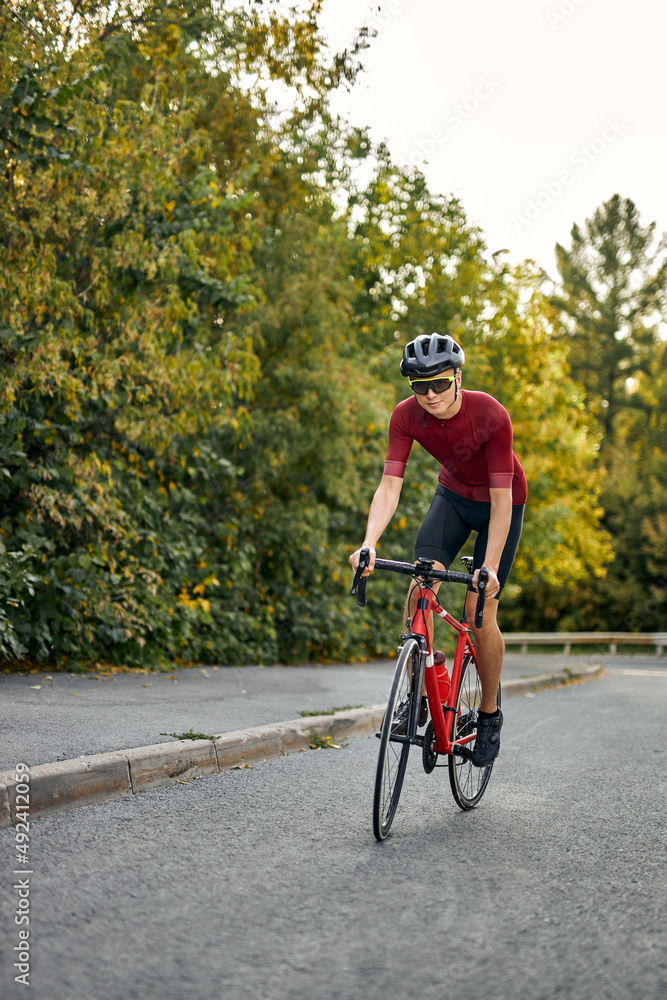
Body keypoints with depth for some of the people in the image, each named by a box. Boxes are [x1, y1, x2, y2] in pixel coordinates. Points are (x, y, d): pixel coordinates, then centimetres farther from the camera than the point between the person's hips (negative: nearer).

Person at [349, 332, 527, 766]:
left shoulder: (491, 416, -33)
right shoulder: (407, 416, -23)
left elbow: (501, 499, -31)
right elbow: (390, 486, -25)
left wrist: (490, 567, -39)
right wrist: (368, 544, -41)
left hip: (500, 503, -3)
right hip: (454, 495, 3)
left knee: (480, 611, -10)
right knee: (421, 583, -20)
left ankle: (490, 714, 10)